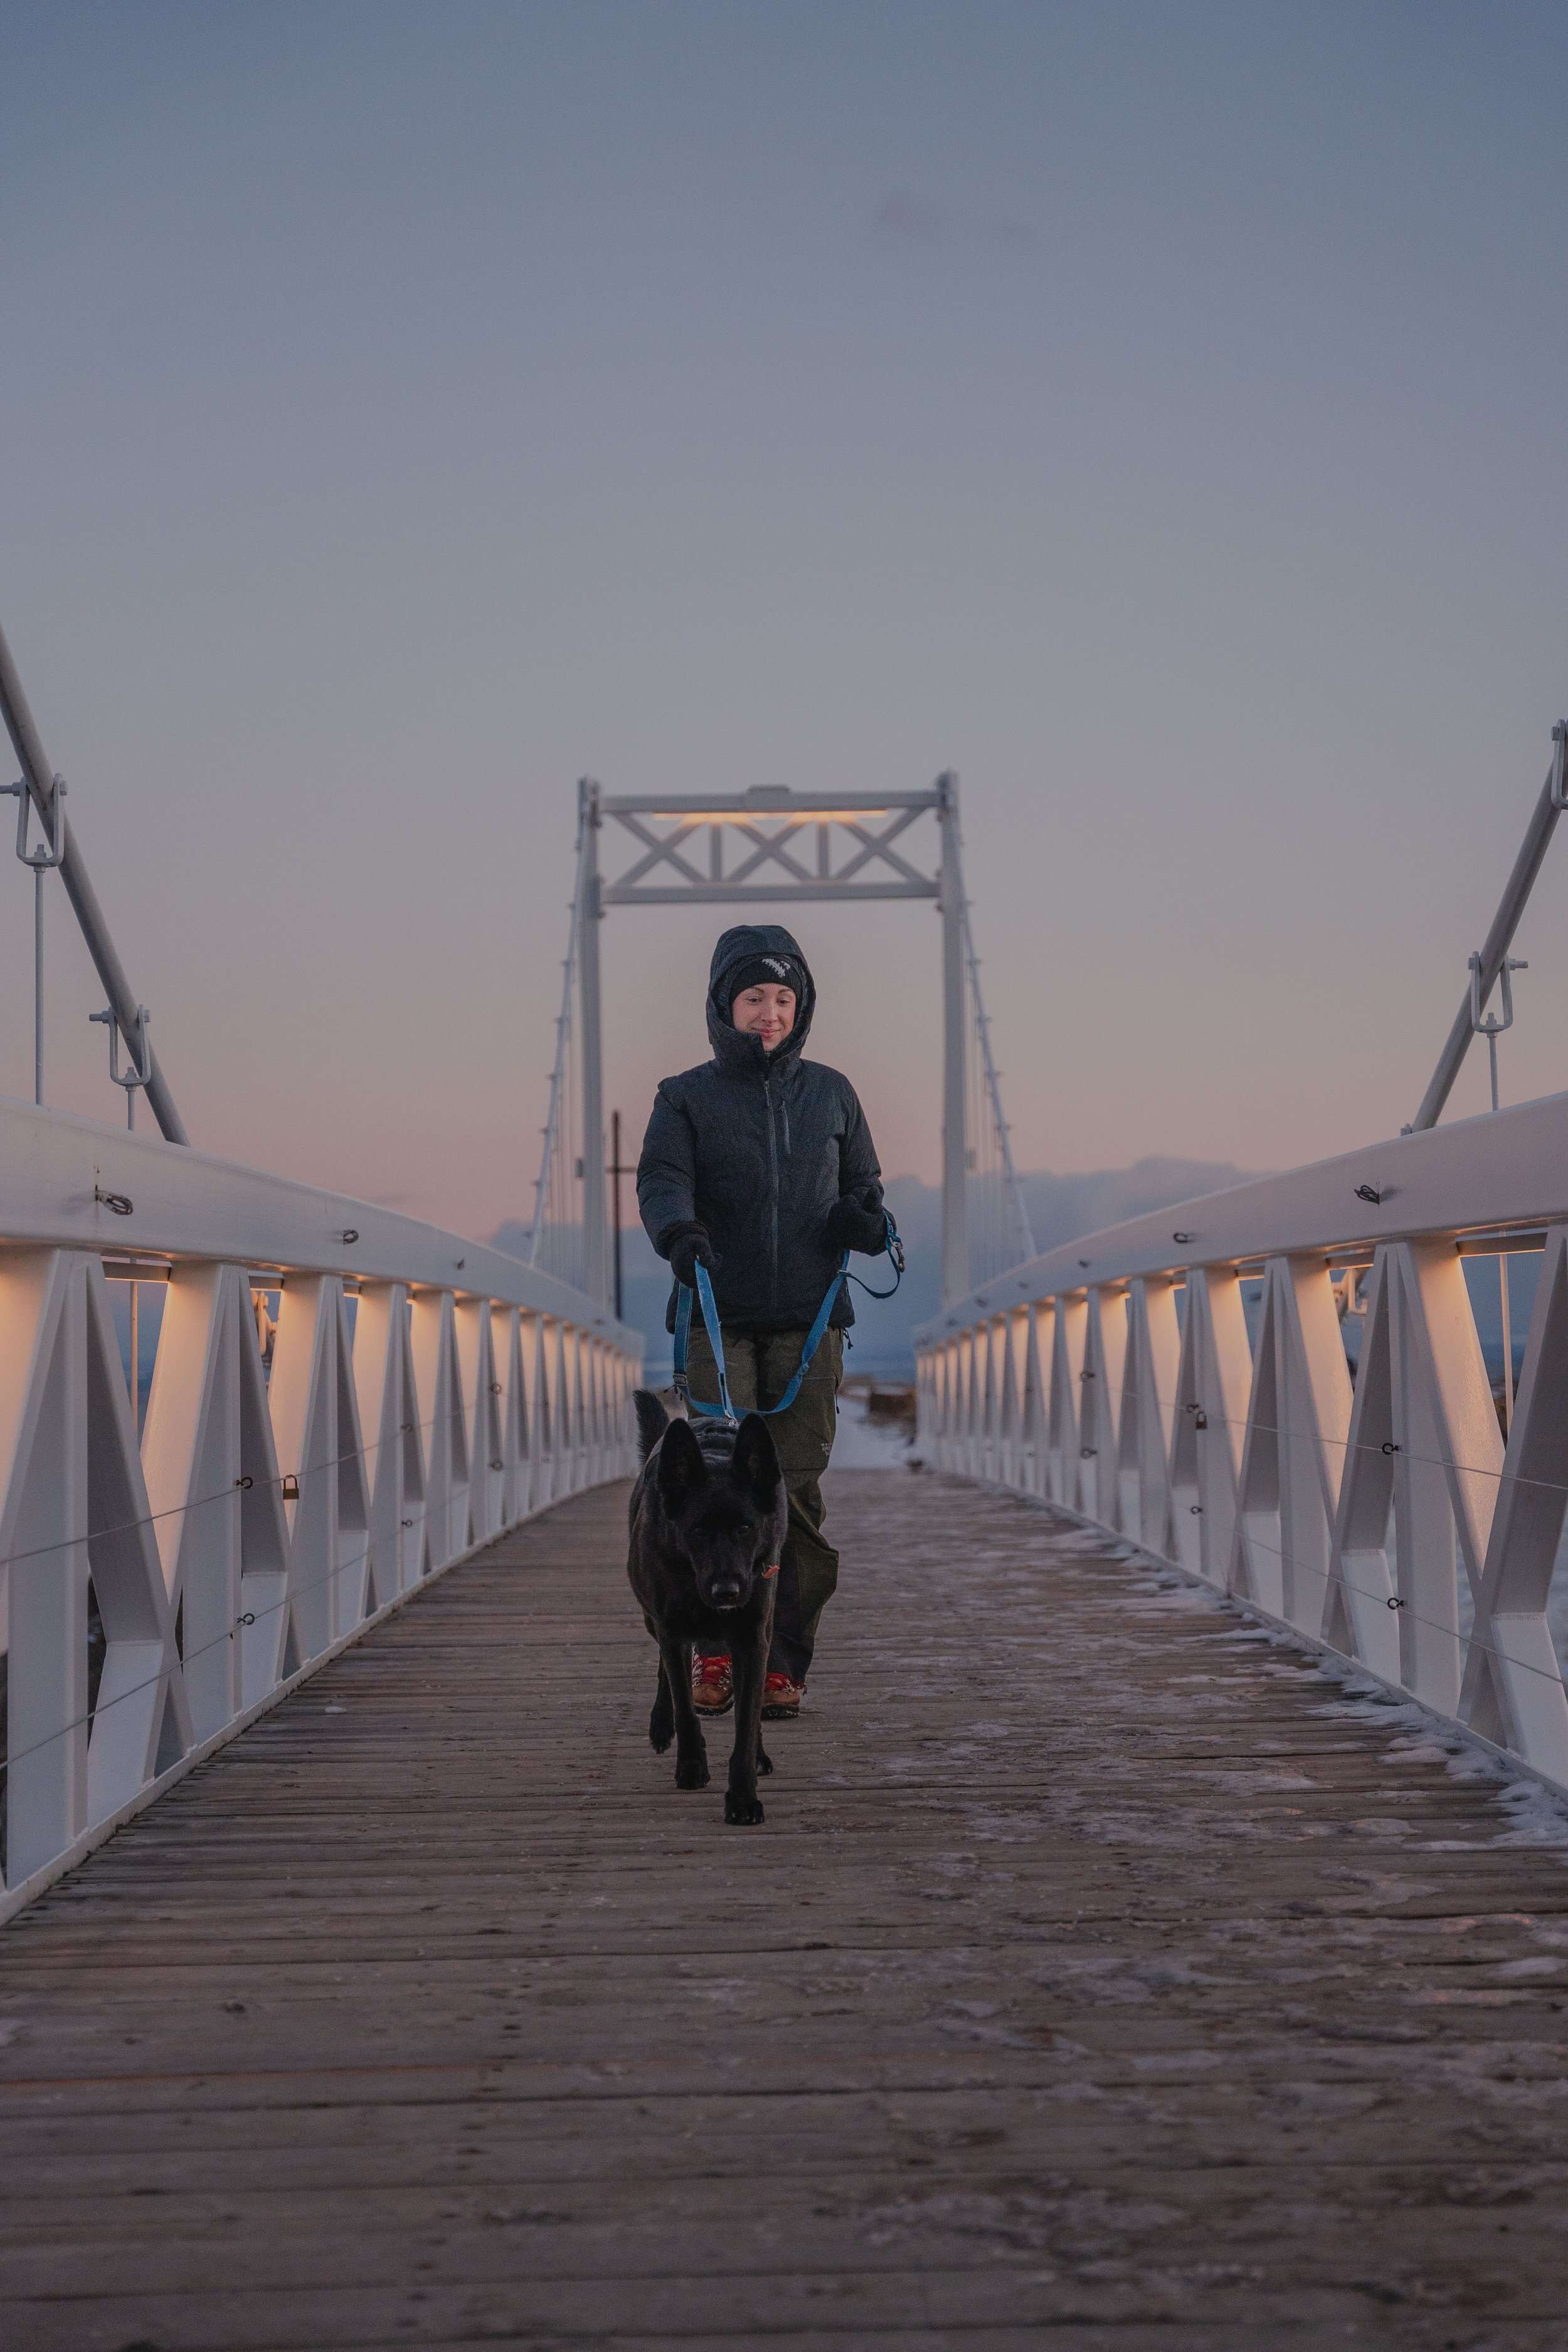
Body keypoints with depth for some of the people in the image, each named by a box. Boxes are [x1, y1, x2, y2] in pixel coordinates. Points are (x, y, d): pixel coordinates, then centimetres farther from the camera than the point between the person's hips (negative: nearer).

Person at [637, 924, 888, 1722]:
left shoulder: (830, 1094, 15)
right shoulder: (687, 1097, 7)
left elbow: (863, 1185, 21)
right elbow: (661, 1180, -7)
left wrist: (863, 1218, -3)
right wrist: (678, 1231, -29)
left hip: (809, 1319, 2)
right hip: (720, 1319, -2)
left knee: (796, 1489, -5)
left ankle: (784, 1664, 2)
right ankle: (716, 1649, 4)